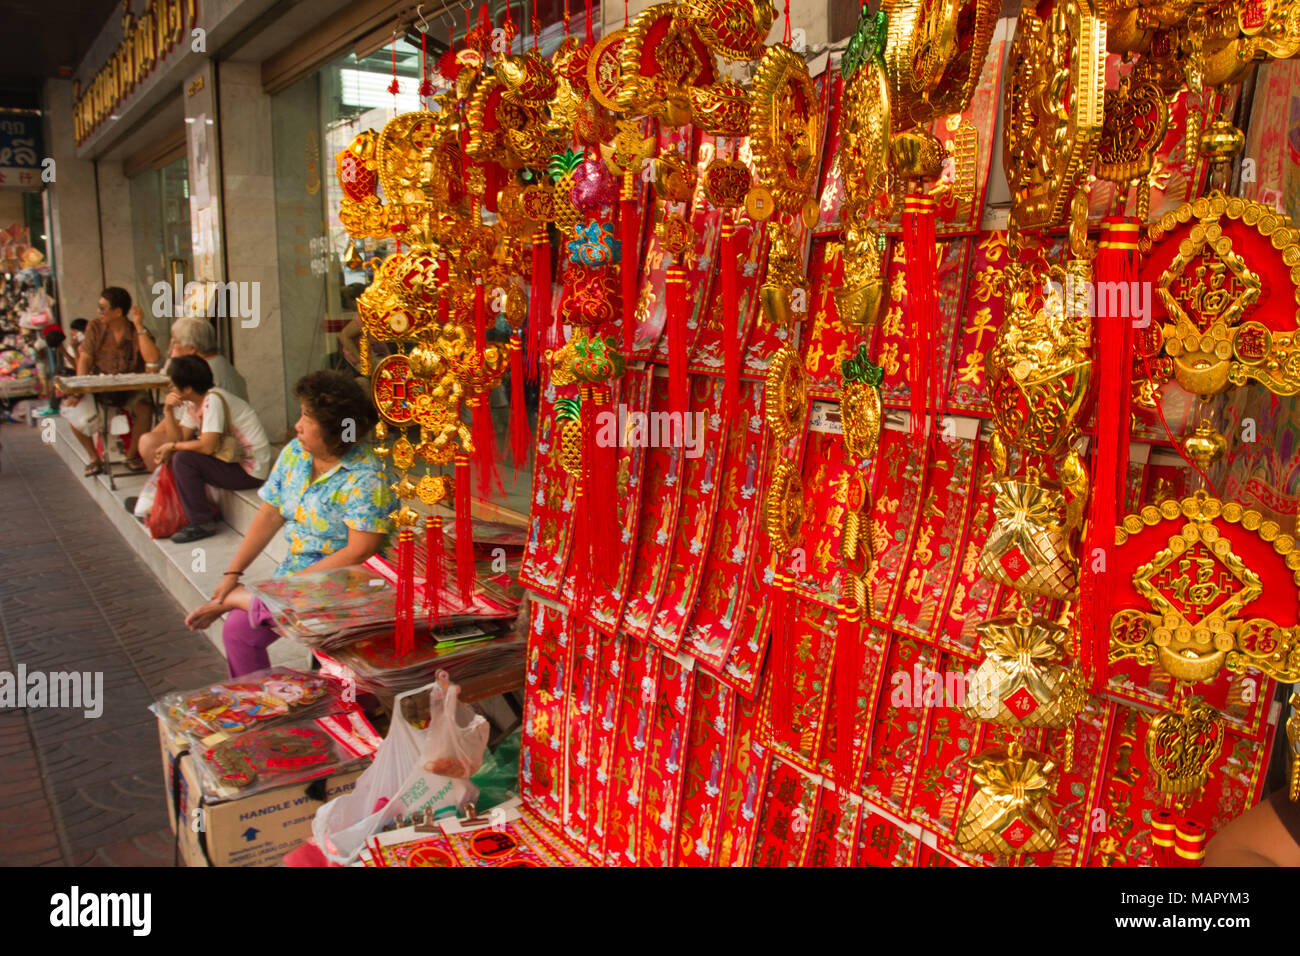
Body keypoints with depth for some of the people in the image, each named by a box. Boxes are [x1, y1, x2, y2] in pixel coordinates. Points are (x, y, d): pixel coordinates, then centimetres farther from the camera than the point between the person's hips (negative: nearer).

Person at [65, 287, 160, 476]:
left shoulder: (138, 331, -6)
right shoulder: (94, 327, 1)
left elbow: (152, 358, -24)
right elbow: (84, 359, -3)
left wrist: (139, 327, -24)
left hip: (130, 388, -2)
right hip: (99, 387, 2)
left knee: (144, 409, -32)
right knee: (73, 409, -22)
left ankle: (132, 455, -7)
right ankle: (95, 458, -3)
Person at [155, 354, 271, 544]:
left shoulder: (213, 400, -19)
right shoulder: (193, 404, 10)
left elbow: (208, 446, -26)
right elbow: (178, 438, 6)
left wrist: (173, 446, -11)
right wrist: (168, 411, -6)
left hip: (250, 471, -10)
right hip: (232, 459, 10)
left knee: (183, 459, -18)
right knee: (179, 454, 13)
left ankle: (201, 523, -7)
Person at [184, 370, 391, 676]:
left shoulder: (364, 477, -20)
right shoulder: (294, 453, 3)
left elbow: (360, 551, -23)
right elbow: (269, 517, 7)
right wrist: (232, 573, 2)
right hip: (295, 569, 7)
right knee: (238, 630, -6)